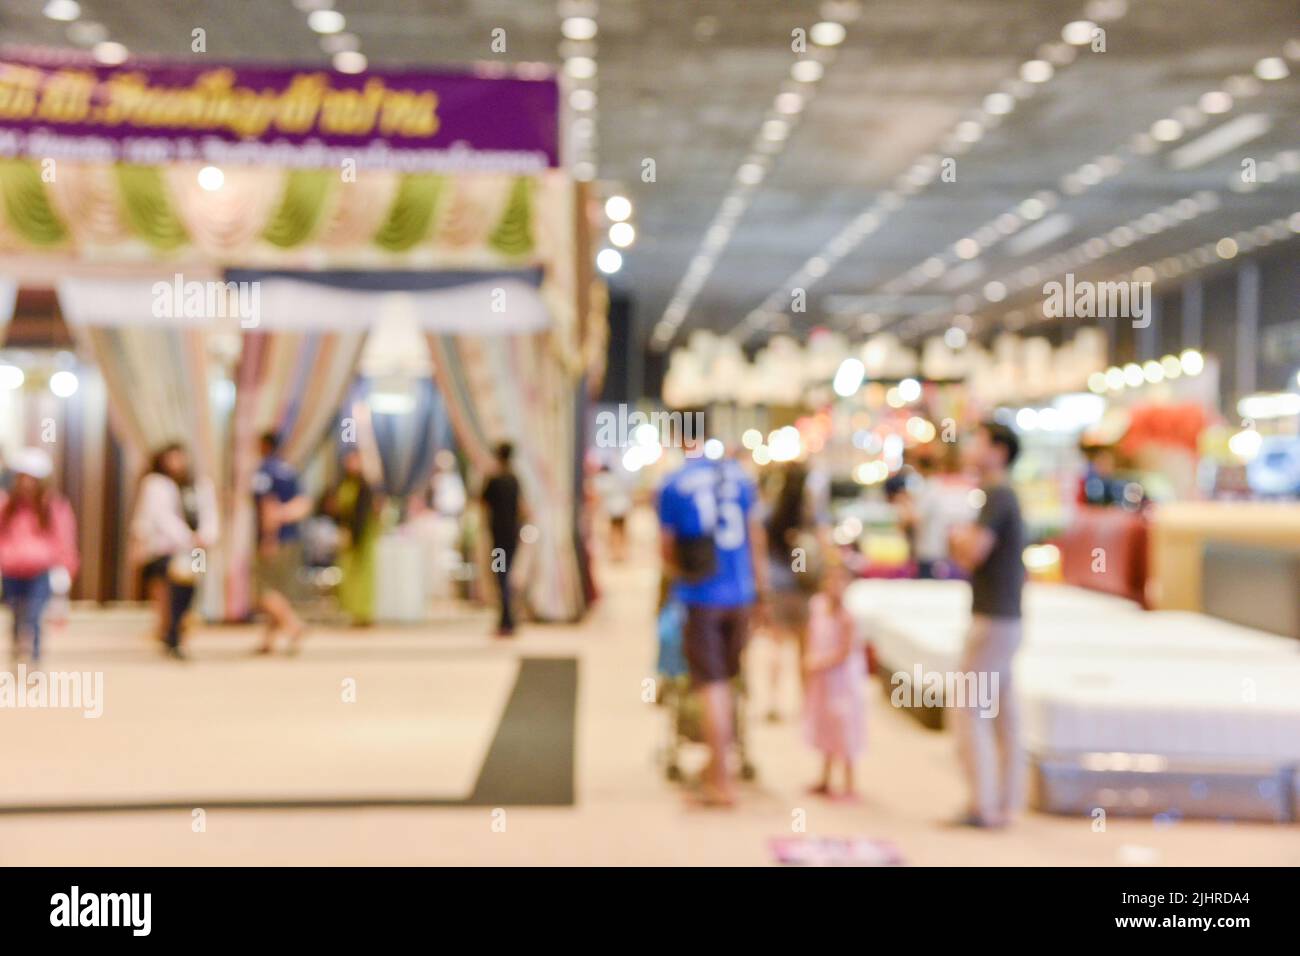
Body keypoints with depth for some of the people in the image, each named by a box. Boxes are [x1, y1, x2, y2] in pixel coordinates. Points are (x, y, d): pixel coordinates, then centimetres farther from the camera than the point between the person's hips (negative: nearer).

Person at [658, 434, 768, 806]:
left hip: (700, 597, -3)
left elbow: (666, 549, -1)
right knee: (727, 680, 19)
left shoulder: (672, 486, -8)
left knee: (711, 685, 1)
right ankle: (718, 763, 31)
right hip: (739, 594, 4)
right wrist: (761, 584, 19)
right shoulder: (737, 474, 2)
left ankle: (721, 782, 2)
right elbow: (756, 535, 9)